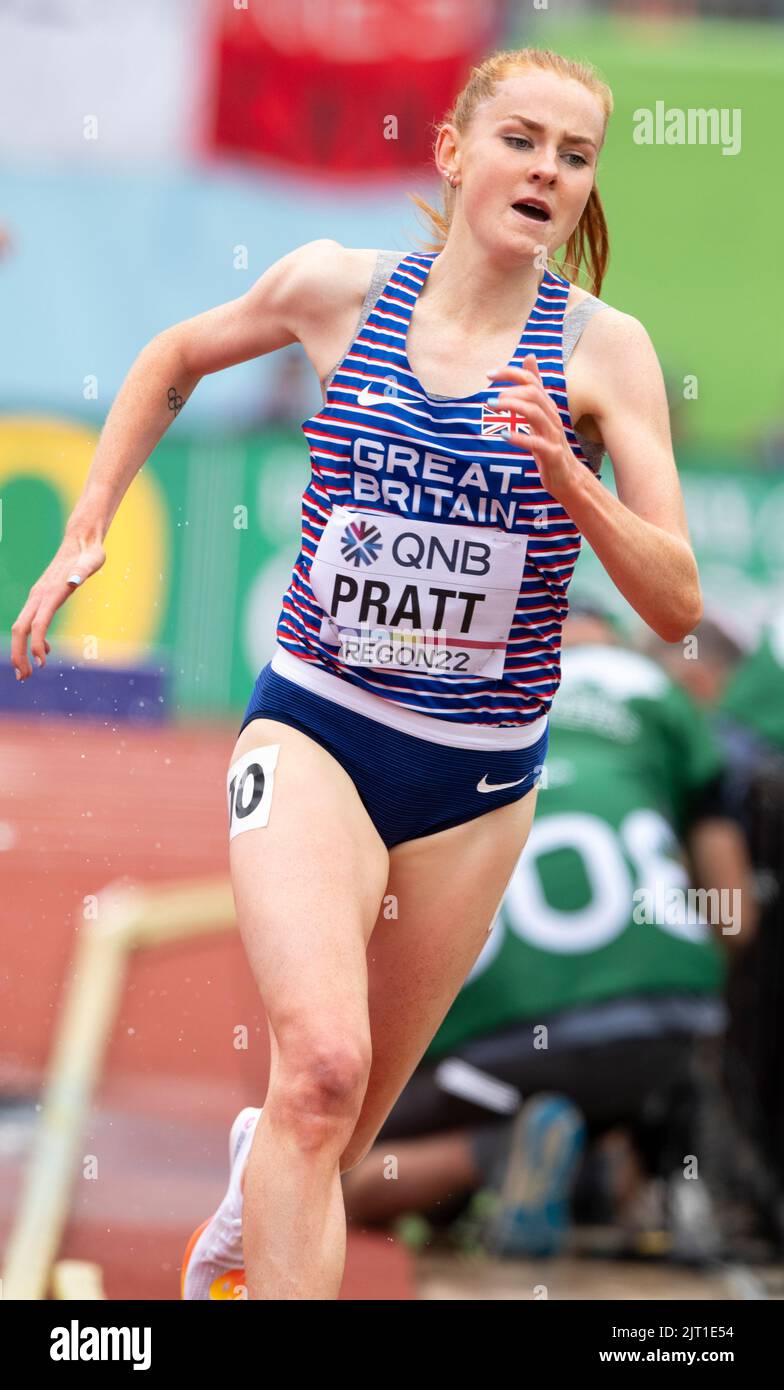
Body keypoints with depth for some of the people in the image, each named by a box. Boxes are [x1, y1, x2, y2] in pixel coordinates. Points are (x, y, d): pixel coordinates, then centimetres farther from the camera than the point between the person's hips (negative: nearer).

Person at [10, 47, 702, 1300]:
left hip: (480, 776, 2)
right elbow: (175, 361, 17)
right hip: (313, 732, -2)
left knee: (341, 1125, 17)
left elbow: (677, 606, -10)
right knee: (321, 1065, -27)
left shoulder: (604, 349, -6)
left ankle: (256, 1196, 51)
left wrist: (567, 477, -25)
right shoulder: (339, 287, -5)